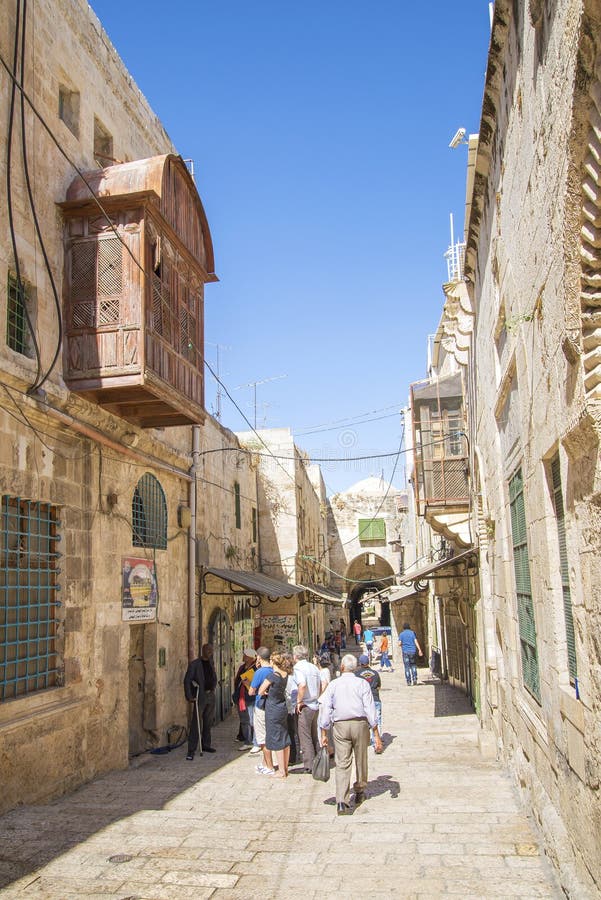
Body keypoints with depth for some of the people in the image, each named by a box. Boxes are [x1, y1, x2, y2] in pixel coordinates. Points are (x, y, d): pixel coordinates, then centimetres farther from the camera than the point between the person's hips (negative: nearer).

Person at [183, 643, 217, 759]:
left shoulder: (210, 663, 12)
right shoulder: (195, 664, -8)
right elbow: (187, 680, -10)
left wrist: (213, 689, 13)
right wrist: (189, 697, -15)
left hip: (210, 696, 7)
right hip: (200, 696, -7)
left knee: (208, 723, 13)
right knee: (196, 723, -9)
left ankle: (206, 745, 25)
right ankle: (191, 750, -9)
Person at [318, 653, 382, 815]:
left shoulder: (333, 684, 2)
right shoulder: (362, 683, -1)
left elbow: (325, 709, -1)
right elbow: (370, 709, -5)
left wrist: (324, 734, 3)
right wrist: (376, 735, -3)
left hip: (340, 726, 0)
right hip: (360, 724, 0)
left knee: (342, 764, -1)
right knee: (361, 760, 19)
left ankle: (342, 802, -12)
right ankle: (359, 792, 36)